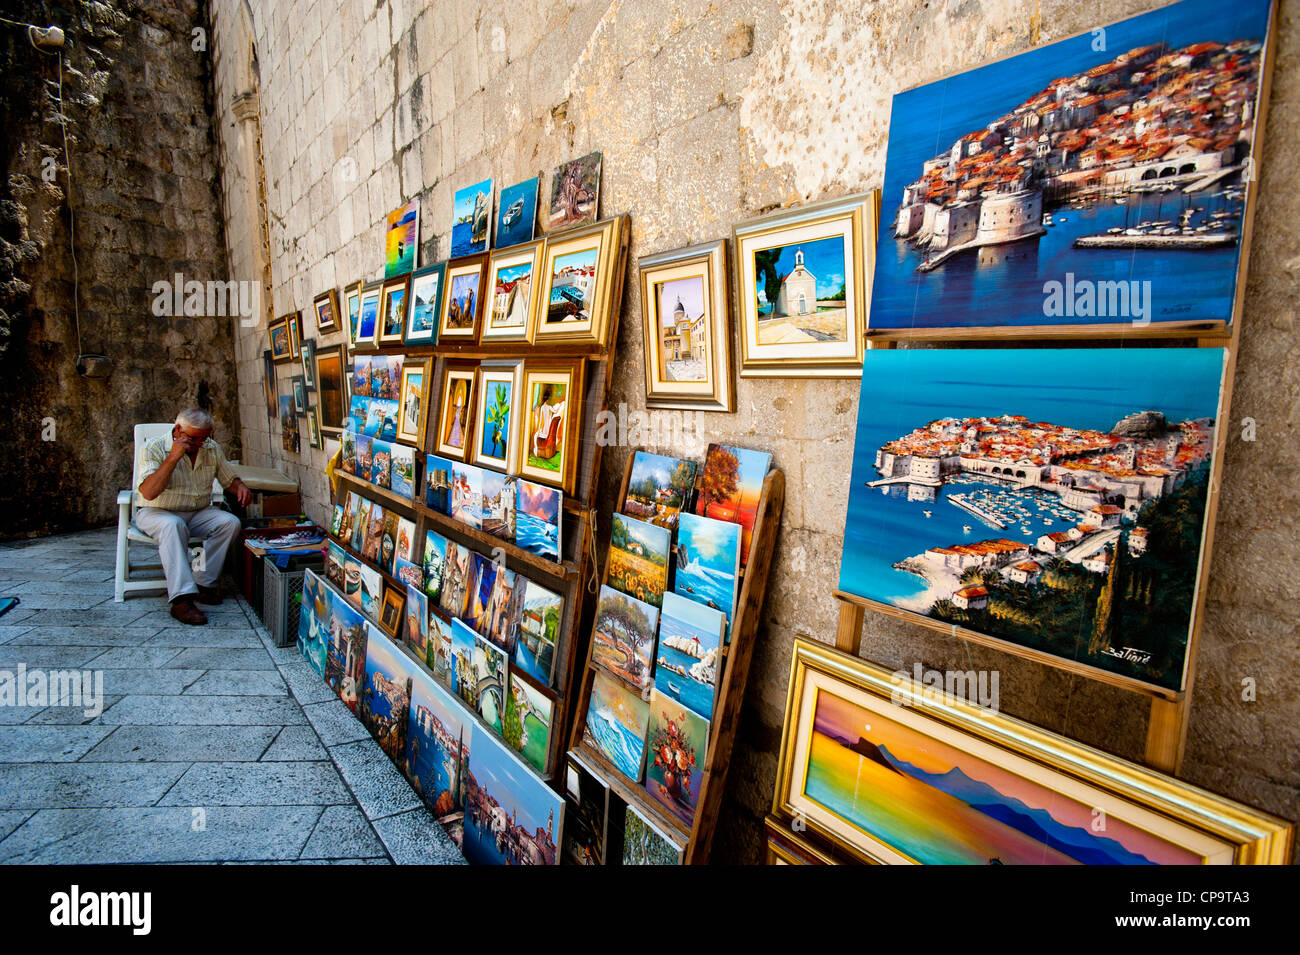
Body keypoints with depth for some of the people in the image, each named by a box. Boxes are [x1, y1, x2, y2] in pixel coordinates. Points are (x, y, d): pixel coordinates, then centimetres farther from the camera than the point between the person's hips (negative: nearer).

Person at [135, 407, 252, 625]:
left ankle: (203, 583, -21)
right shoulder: (153, 449, -11)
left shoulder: (212, 449, 4)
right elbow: (148, 492, -24)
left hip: (198, 513, 5)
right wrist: (173, 458, -27)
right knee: (173, 525, -38)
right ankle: (181, 599, -46)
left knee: (230, 522, -23)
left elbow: (230, 480, 15)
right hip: (157, 512, -4)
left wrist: (240, 487, -11)